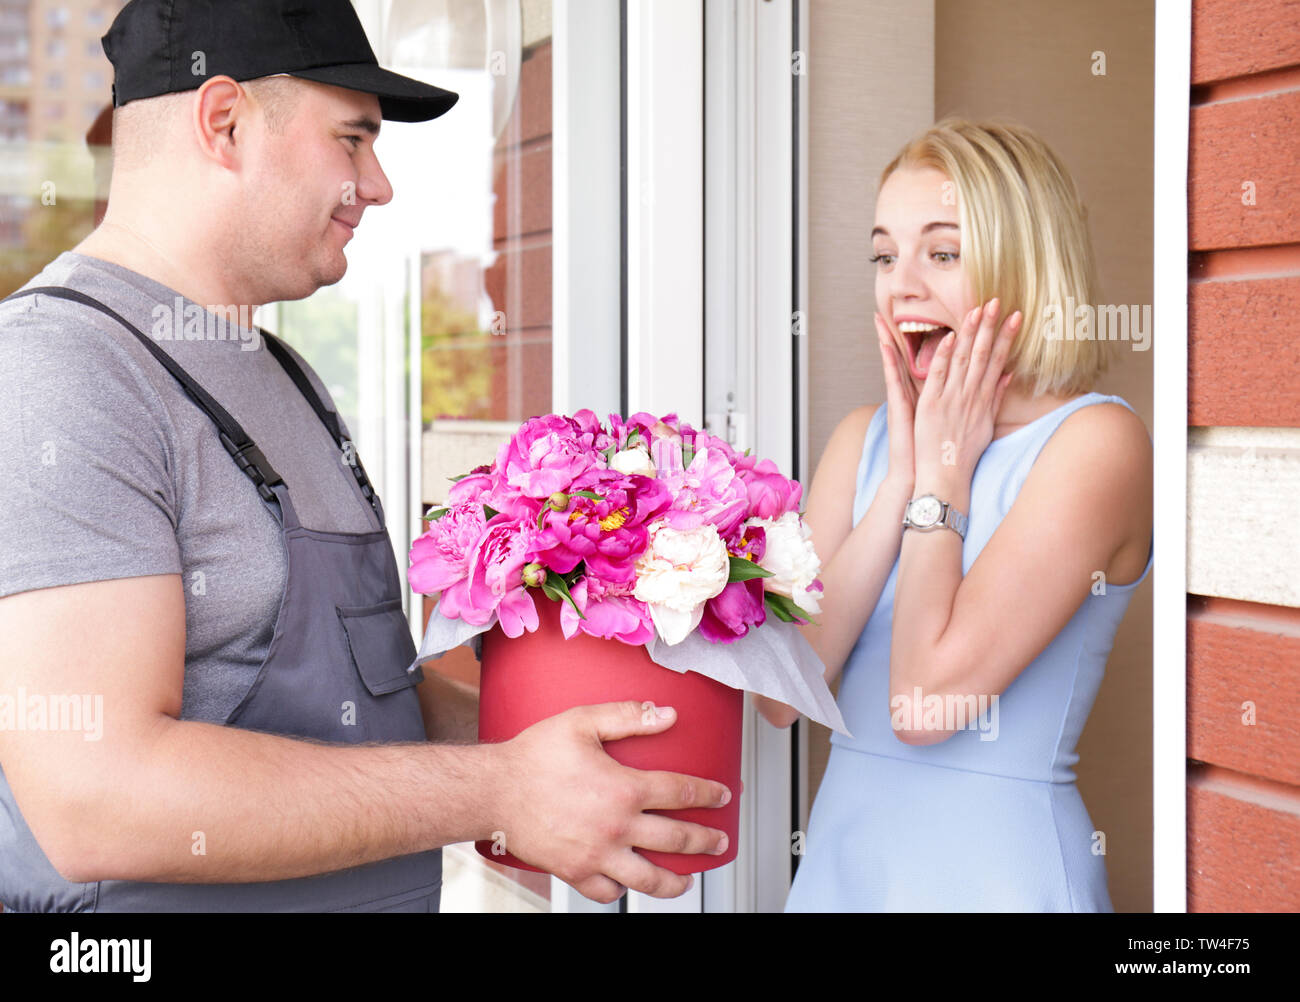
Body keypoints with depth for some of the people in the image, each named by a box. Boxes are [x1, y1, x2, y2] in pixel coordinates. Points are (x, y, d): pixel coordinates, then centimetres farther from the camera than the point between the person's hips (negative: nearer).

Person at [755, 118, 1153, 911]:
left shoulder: (1096, 440, -13)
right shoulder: (864, 438, 4)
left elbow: (928, 703, -20)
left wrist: (944, 472, -11)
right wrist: (902, 479, -10)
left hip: (995, 866, -5)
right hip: (840, 853, 5)